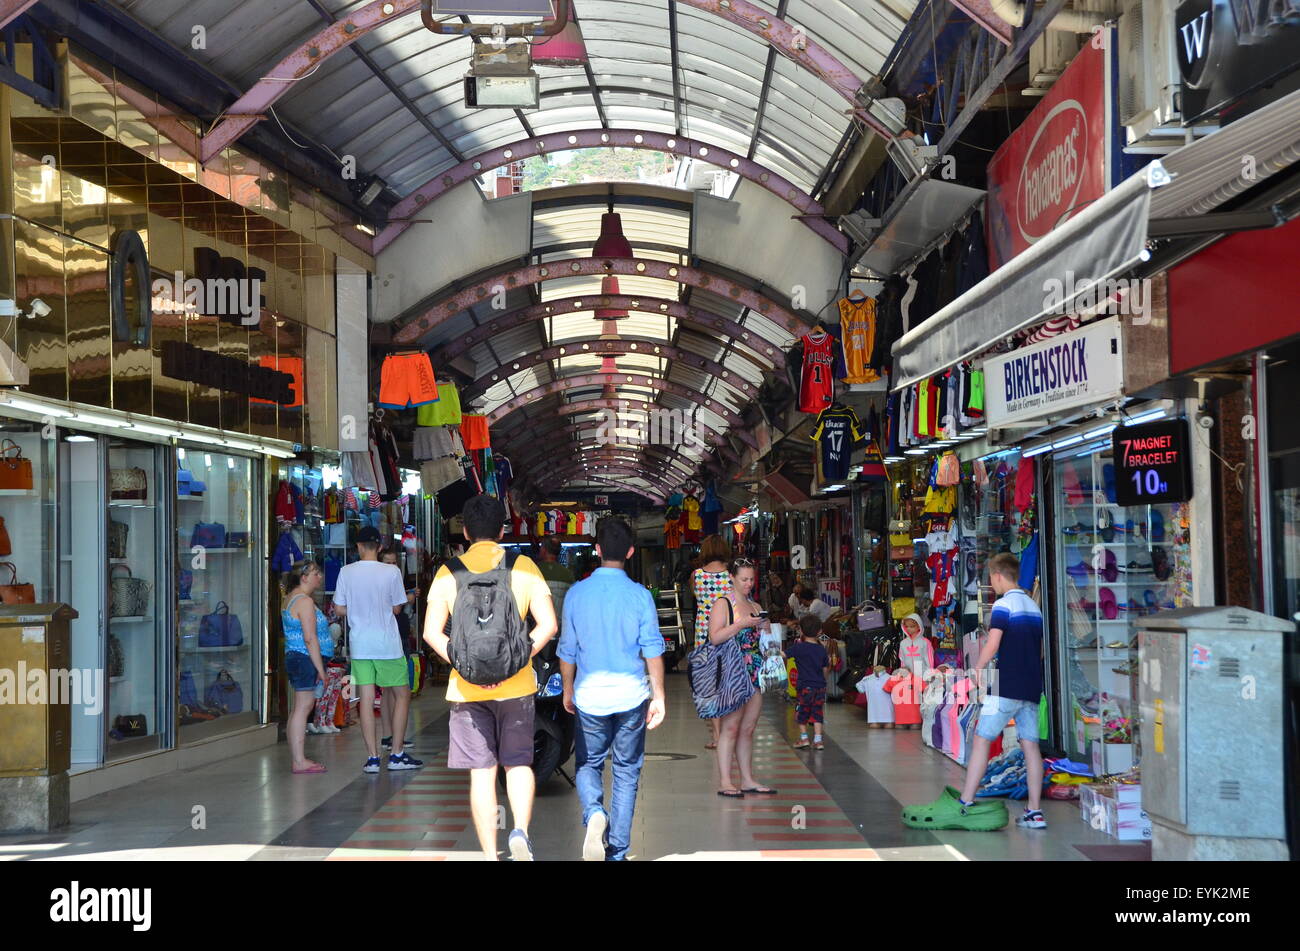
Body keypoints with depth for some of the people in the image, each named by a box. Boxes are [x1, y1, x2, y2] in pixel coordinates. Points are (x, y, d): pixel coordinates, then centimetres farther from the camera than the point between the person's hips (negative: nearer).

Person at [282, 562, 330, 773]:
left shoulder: (290, 598, 16)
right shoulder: (305, 601, -15)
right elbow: (310, 638, -20)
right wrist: (320, 669, -18)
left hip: (293, 657, 11)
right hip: (306, 659, -11)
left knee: (298, 708, 13)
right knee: (303, 706, -9)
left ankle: (297, 758, 18)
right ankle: (299, 761, -9)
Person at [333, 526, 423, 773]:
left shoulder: (346, 572, -2)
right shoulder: (392, 571, -8)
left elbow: (339, 609, 3)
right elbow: (397, 608, -1)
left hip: (360, 645, 2)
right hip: (387, 645, -2)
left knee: (366, 701, 4)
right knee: (402, 696, 10)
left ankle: (373, 758, 3)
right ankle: (397, 754, 8)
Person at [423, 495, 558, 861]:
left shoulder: (448, 572, 3)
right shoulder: (524, 567, 1)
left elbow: (432, 632, -4)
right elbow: (548, 624, -7)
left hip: (467, 688, 0)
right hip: (516, 685, 0)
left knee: (481, 772, 5)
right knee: (518, 763, 14)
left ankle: (490, 854, 7)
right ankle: (520, 831, -7)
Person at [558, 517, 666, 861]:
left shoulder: (577, 593, -3)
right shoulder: (640, 596, -6)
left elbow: (567, 650, 3)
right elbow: (653, 650, -7)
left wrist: (568, 691, 17)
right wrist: (658, 697, 0)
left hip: (590, 696, 0)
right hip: (631, 695, 0)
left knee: (588, 764, 16)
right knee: (627, 772, 10)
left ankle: (594, 812, -13)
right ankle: (617, 852, 11)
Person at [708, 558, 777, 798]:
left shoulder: (755, 607, 18)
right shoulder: (723, 604, -2)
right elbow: (715, 637, -14)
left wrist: (765, 627, 3)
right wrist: (741, 624, -19)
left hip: (755, 674, 7)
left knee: (748, 728, 9)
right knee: (730, 727, -8)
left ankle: (748, 780, 13)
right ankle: (724, 782, -8)